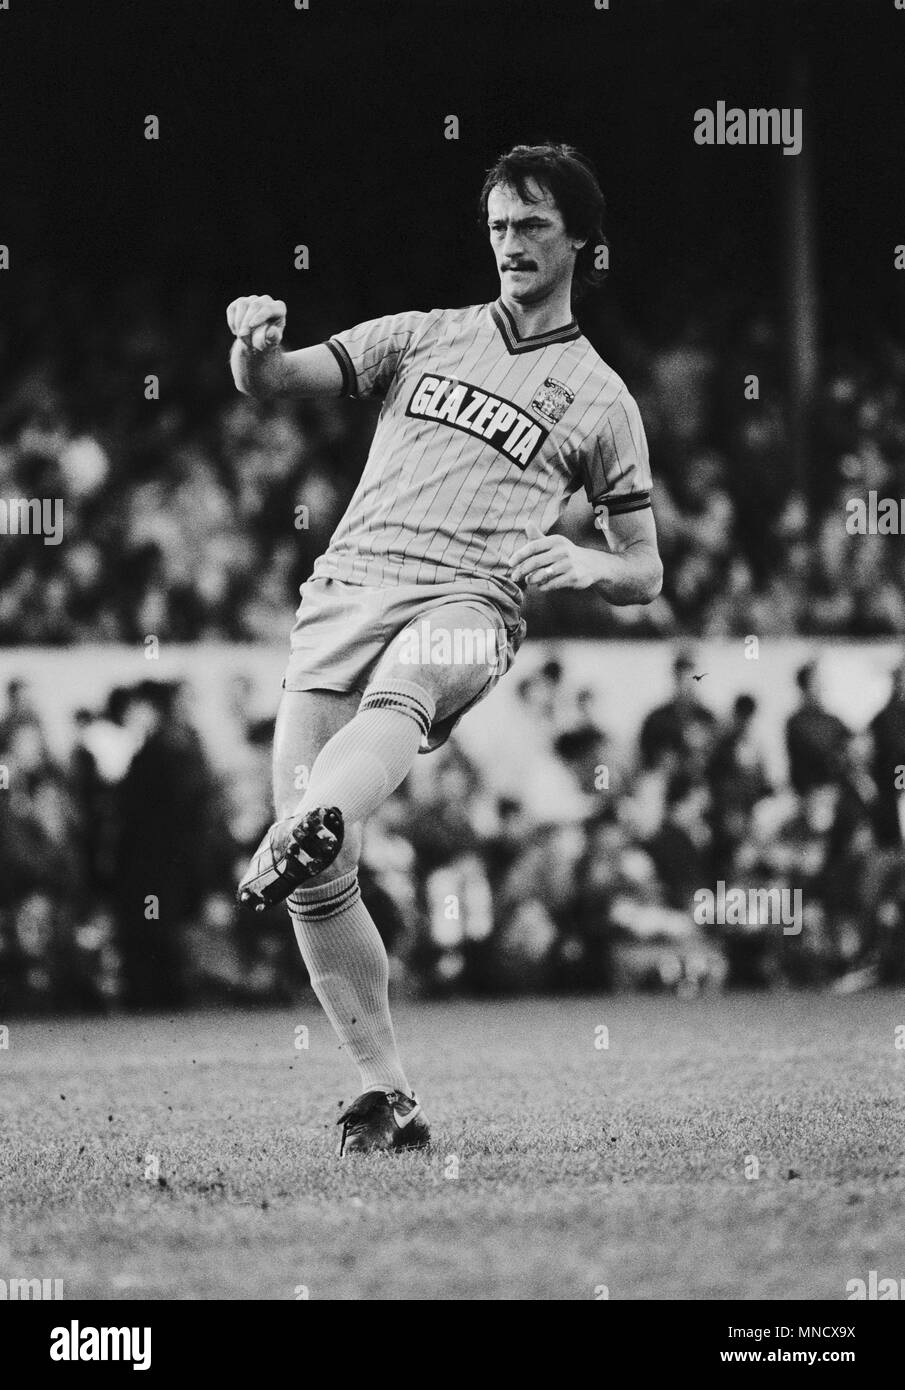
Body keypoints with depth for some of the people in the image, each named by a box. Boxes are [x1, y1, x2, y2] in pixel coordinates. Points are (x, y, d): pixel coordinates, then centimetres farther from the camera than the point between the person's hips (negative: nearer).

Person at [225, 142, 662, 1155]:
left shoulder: (601, 401, 18)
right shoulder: (422, 338, 24)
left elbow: (645, 576, 20)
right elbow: (272, 383, 15)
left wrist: (580, 566, -3)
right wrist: (255, 344, -9)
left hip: (466, 604, -3)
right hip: (347, 586, 3)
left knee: (398, 694, -41)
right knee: (319, 885, -10)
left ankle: (304, 839, -70)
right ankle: (384, 1095, -1)